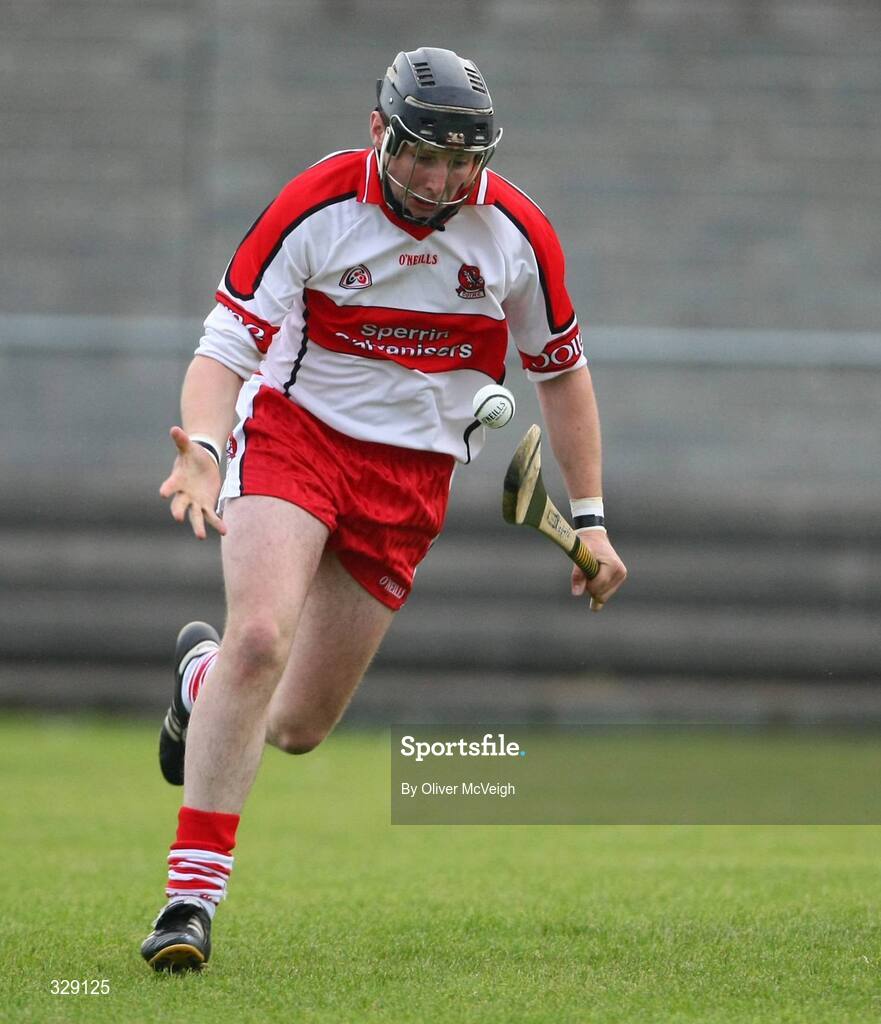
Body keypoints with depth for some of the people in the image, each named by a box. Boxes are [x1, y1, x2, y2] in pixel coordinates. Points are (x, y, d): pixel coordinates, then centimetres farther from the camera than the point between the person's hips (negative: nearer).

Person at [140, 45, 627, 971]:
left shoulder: (517, 234, -6)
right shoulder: (312, 209, -15)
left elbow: (561, 371, 9)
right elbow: (224, 347, -14)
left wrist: (589, 517, 9)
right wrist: (204, 450, -33)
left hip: (412, 475, 3)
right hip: (293, 433, -3)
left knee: (297, 728, 2)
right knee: (262, 635, -29)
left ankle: (204, 679, 39)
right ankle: (192, 890, -22)